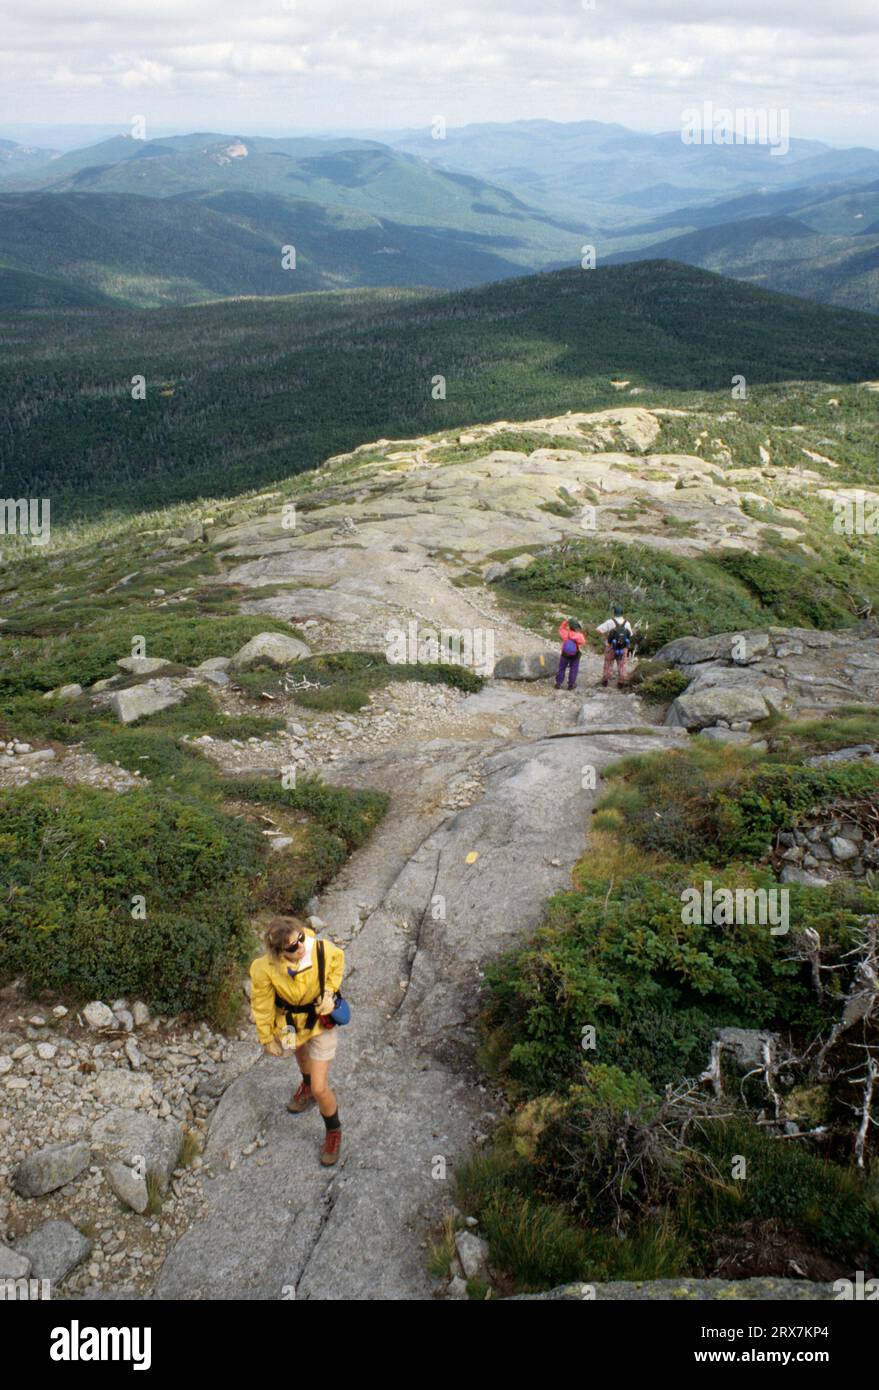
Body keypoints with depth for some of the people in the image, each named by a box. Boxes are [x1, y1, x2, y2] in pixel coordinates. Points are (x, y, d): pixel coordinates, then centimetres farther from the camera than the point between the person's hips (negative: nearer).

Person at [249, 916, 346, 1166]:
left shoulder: (322, 950, -35)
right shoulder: (264, 969, -36)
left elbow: (338, 960, -7)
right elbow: (261, 1006, -16)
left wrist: (329, 992, -18)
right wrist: (266, 1039, -3)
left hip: (321, 1021, -1)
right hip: (289, 1021, 2)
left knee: (320, 1089, 1)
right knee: (301, 1054, 36)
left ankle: (333, 1131, 32)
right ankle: (307, 1086, 71)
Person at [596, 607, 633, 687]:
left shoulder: (610, 622, -11)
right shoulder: (627, 623, -3)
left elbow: (598, 629, -17)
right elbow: (630, 634, 6)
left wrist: (605, 636, -5)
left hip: (611, 647, -1)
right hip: (623, 647, 2)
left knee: (608, 664, 12)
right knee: (622, 665, 11)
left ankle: (605, 681, 18)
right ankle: (621, 682, 13)